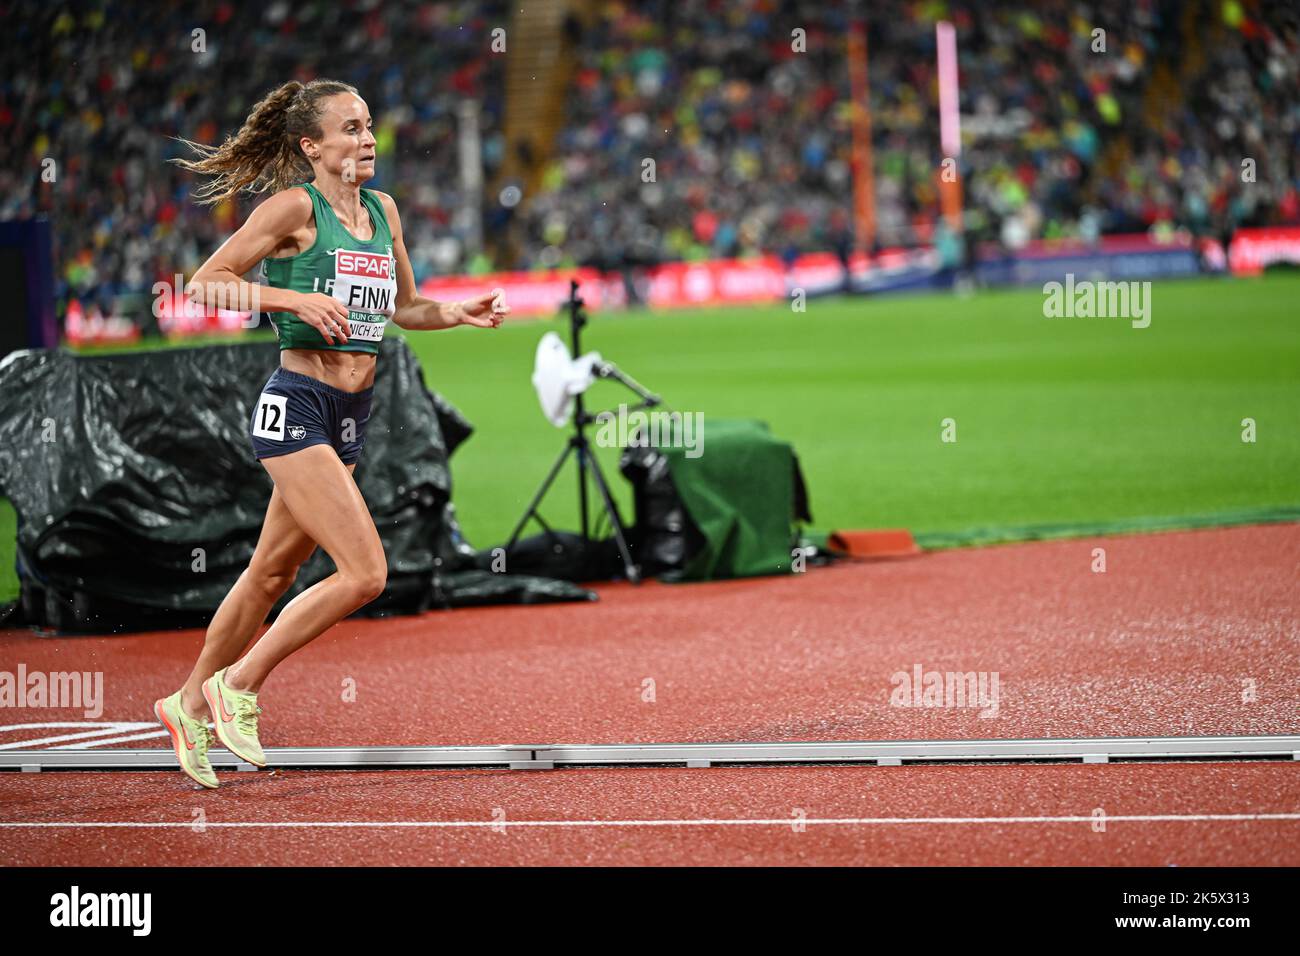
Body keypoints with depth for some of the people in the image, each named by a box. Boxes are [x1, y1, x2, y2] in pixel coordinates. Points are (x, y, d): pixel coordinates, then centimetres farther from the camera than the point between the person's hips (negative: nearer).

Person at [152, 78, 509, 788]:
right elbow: (202, 285, -9)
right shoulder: (296, 207, -10)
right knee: (365, 572, -16)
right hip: (296, 407, -8)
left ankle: (190, 704, 32)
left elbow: (403, 307, 25)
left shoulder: (382, 209, 11)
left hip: (351, 416, 8)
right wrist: (293, 298, -20)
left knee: (273, 573, 16)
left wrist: (460, 314, 6)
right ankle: (239, 684, -1)